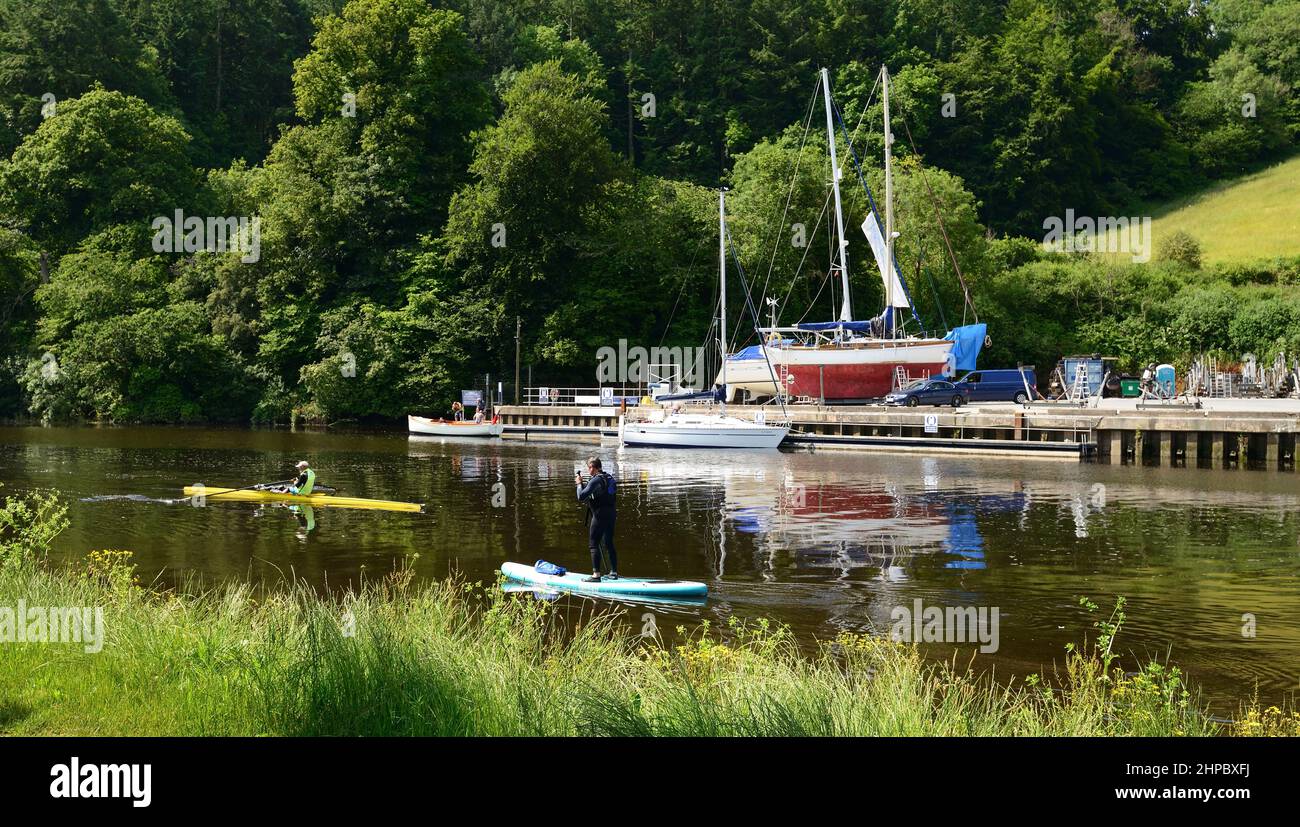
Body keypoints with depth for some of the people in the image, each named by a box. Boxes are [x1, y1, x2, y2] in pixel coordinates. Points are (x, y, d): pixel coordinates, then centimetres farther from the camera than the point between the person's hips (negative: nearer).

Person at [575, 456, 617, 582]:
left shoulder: (595, 480, -15)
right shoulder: (608, 477, 13)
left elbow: (581, 497, -20)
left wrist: (579, 484, -5)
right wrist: (582, 483, 19)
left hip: (600, 515, -9)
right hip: (610, 514, 9)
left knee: (594, 544, -3)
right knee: (609, 544, 15)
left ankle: (596, 574, -6)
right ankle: (614, 572, 18)